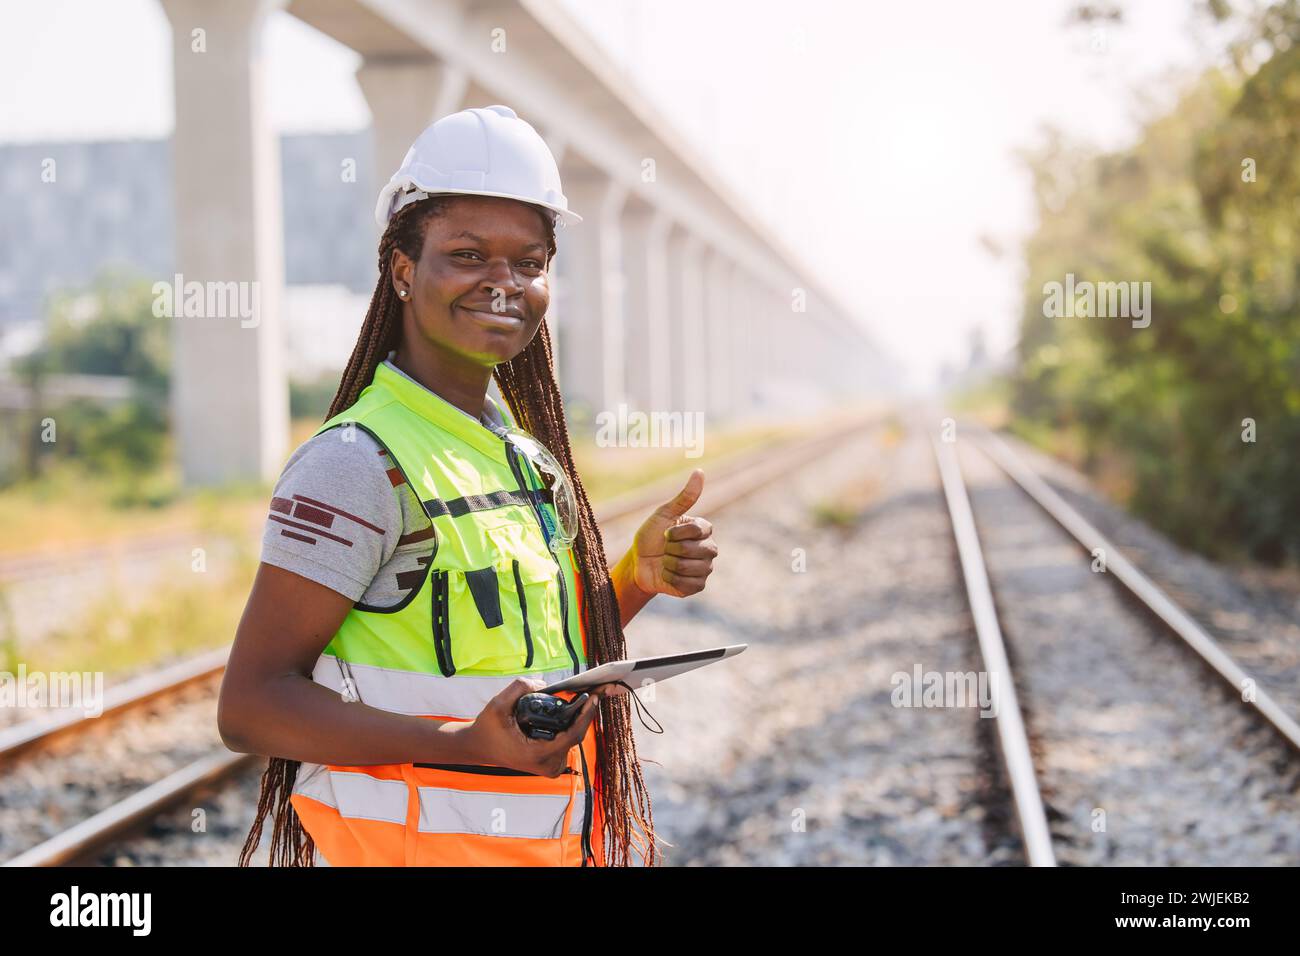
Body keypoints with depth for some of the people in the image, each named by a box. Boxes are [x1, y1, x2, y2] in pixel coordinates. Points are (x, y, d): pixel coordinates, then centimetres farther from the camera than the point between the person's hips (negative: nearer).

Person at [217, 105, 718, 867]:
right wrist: (470, 745, -28)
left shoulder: (521, 447, 9)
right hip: (416, 844, -7)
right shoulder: (358, 461, -15)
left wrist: (641, 576, 1)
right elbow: (251, 704, -19)